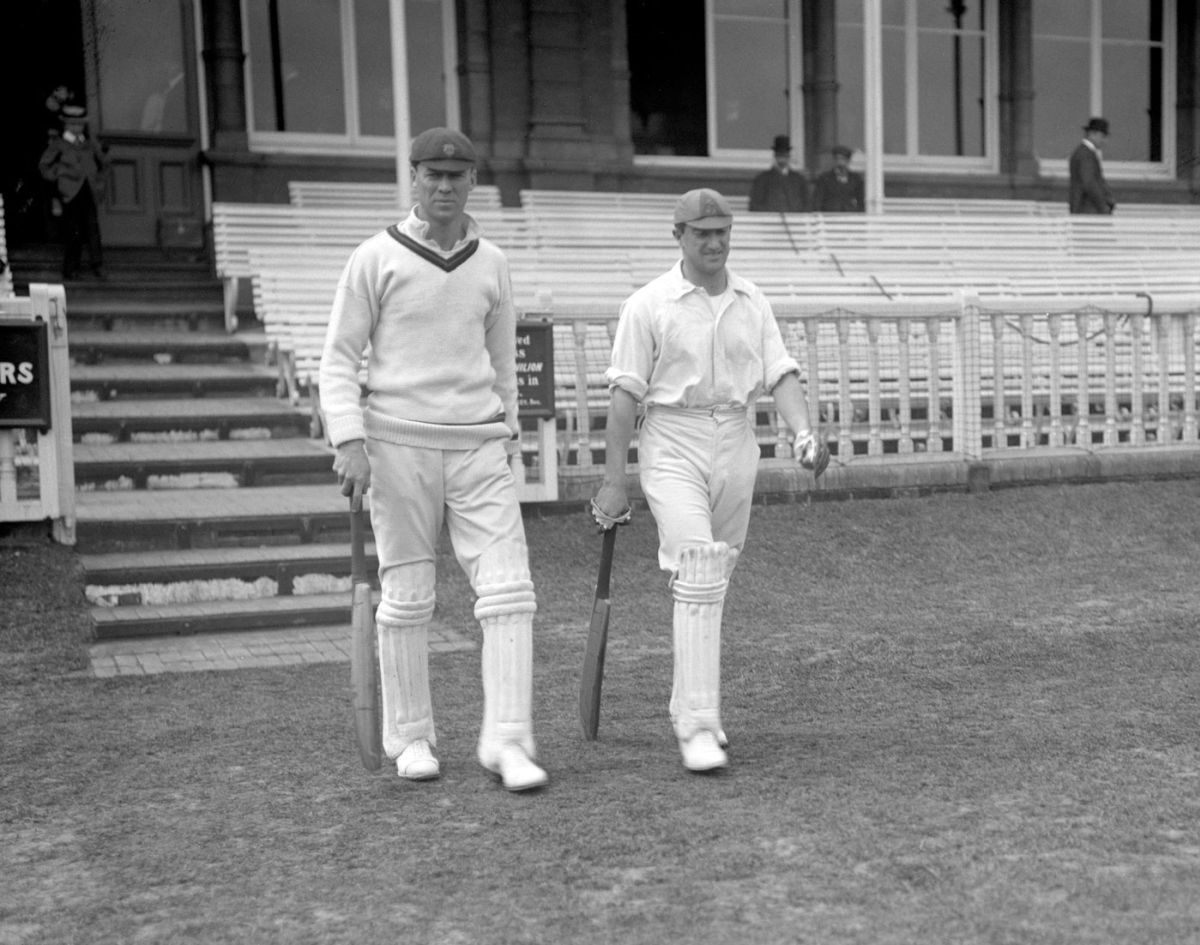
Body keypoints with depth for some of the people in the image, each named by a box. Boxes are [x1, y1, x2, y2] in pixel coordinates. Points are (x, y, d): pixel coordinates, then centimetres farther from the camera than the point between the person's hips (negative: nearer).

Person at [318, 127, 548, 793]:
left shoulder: (491, 263, 9)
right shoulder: (375, 258, -2)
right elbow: (339, 360, -3)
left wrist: (506, 440, 20)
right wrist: (348, 444, -15)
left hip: (478, 449, 3)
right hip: (398, 445, -3)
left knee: (509, 591, -9)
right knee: (408, 598, 4)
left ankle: (506, 741, -5)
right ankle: (410, 738, 18)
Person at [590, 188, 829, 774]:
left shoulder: (752, 302, 10)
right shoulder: (648, 304, -4)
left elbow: (780, 374, 1)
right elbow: (625, 394, -6)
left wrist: (803, 433, -18)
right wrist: (613, 480, -9)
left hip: (737, 445, 5)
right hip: (674, 446, -5)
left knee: (714, 582, 12)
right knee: (698, 577, -16)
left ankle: (689, 706, 28)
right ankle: (698, 726, -14)